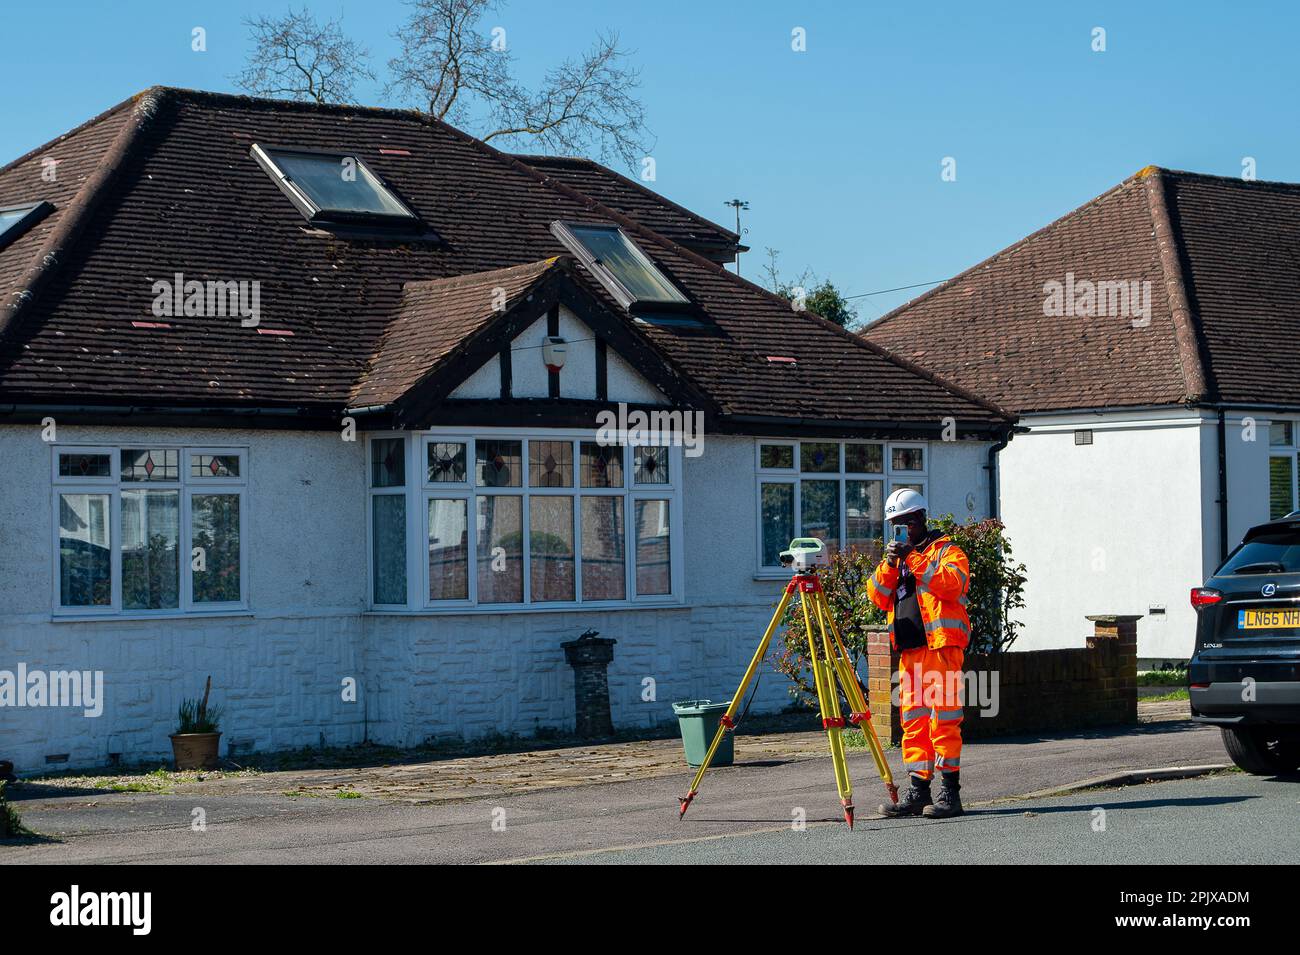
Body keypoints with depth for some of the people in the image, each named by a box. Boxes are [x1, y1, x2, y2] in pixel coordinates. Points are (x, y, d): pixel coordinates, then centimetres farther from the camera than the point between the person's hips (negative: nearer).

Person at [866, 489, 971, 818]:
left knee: (944, 720, -10)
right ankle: (918, 791, 10)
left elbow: (952, 583, -16)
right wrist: (889, 564, -6)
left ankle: (950, 792, -9)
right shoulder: (897, 556, 22)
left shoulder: (947, 550, 3)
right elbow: (878, 597, 10)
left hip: (941, 646, -7)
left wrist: (914, 559, -18)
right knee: (913, 721, 7)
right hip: (909, 651, 7)